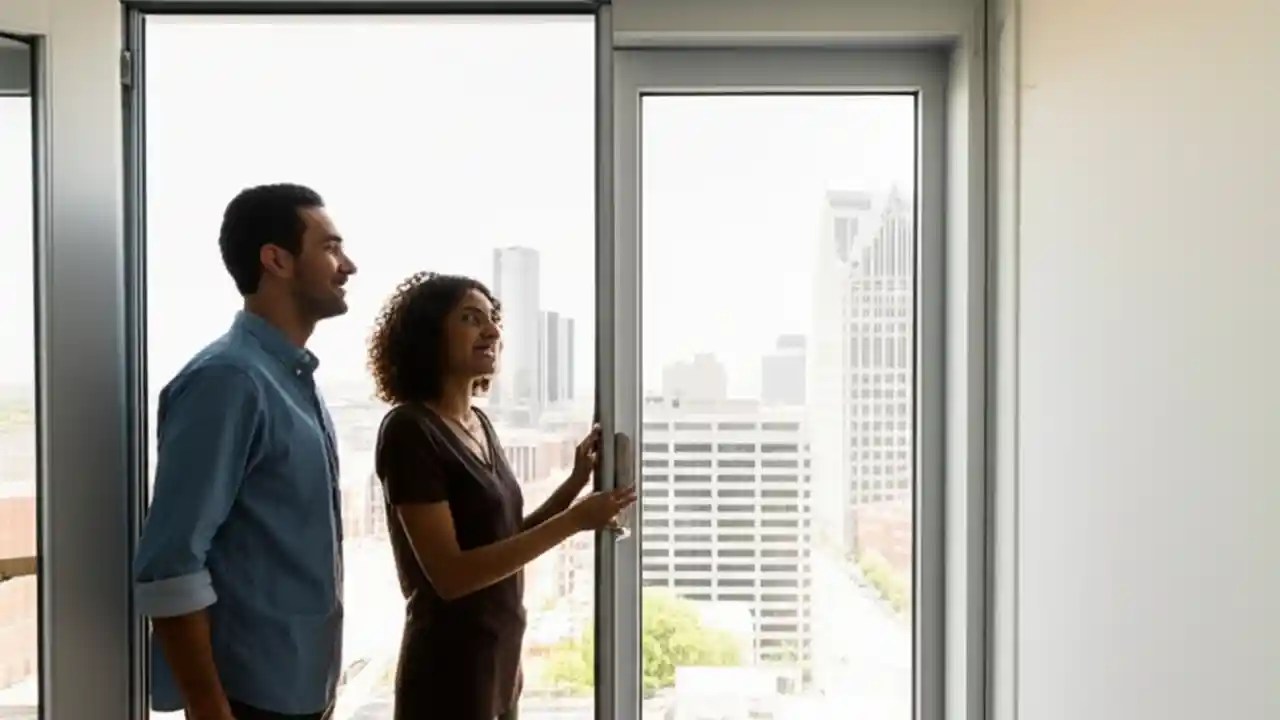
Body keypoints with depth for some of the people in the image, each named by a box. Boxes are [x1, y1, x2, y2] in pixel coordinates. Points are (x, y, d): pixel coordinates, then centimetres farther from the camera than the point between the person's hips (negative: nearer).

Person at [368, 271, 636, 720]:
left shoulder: (479, 422, 6)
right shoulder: (410, 430, -18)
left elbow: (508, 538, 9)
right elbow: (450, 574, -23)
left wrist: (577, 481, -3)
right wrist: (574, 521, -23)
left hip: (501, 662, 7)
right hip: (450, 672, -7)